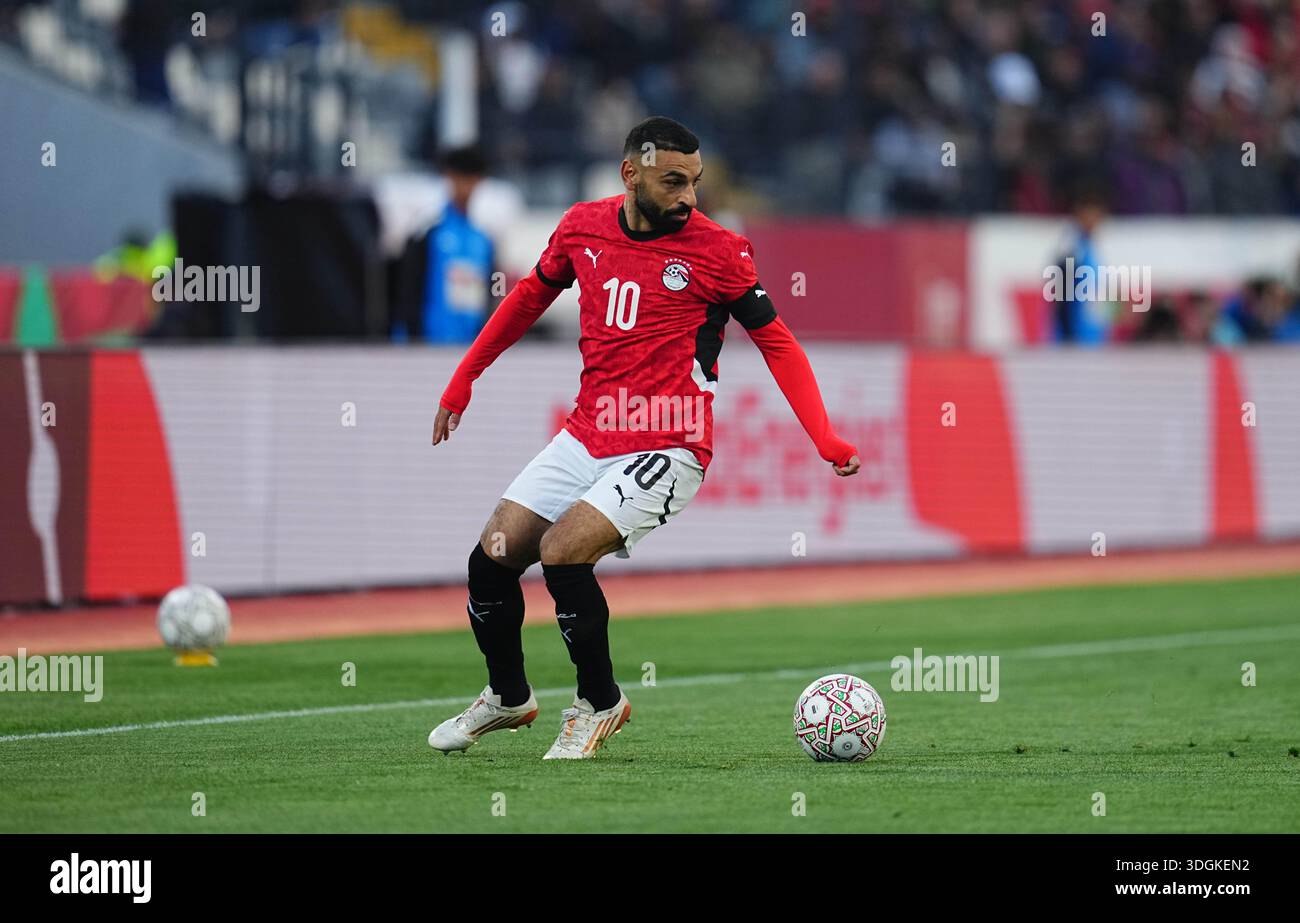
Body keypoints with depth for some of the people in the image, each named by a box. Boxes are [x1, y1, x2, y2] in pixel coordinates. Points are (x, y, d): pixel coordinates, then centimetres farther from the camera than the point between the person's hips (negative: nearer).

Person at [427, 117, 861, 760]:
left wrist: (827, 441, -14)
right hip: (585, 436, 5)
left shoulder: (717, 250, -9)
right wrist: (463, 379, 24)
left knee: (562, 552, -23)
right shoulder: (583, 227, 3)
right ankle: (507, 698, 27)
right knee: (492, 558, 1)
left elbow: (776, 342, -4)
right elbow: (532, 294, 21)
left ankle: (599, 703, 0)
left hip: (666, 449, -5)